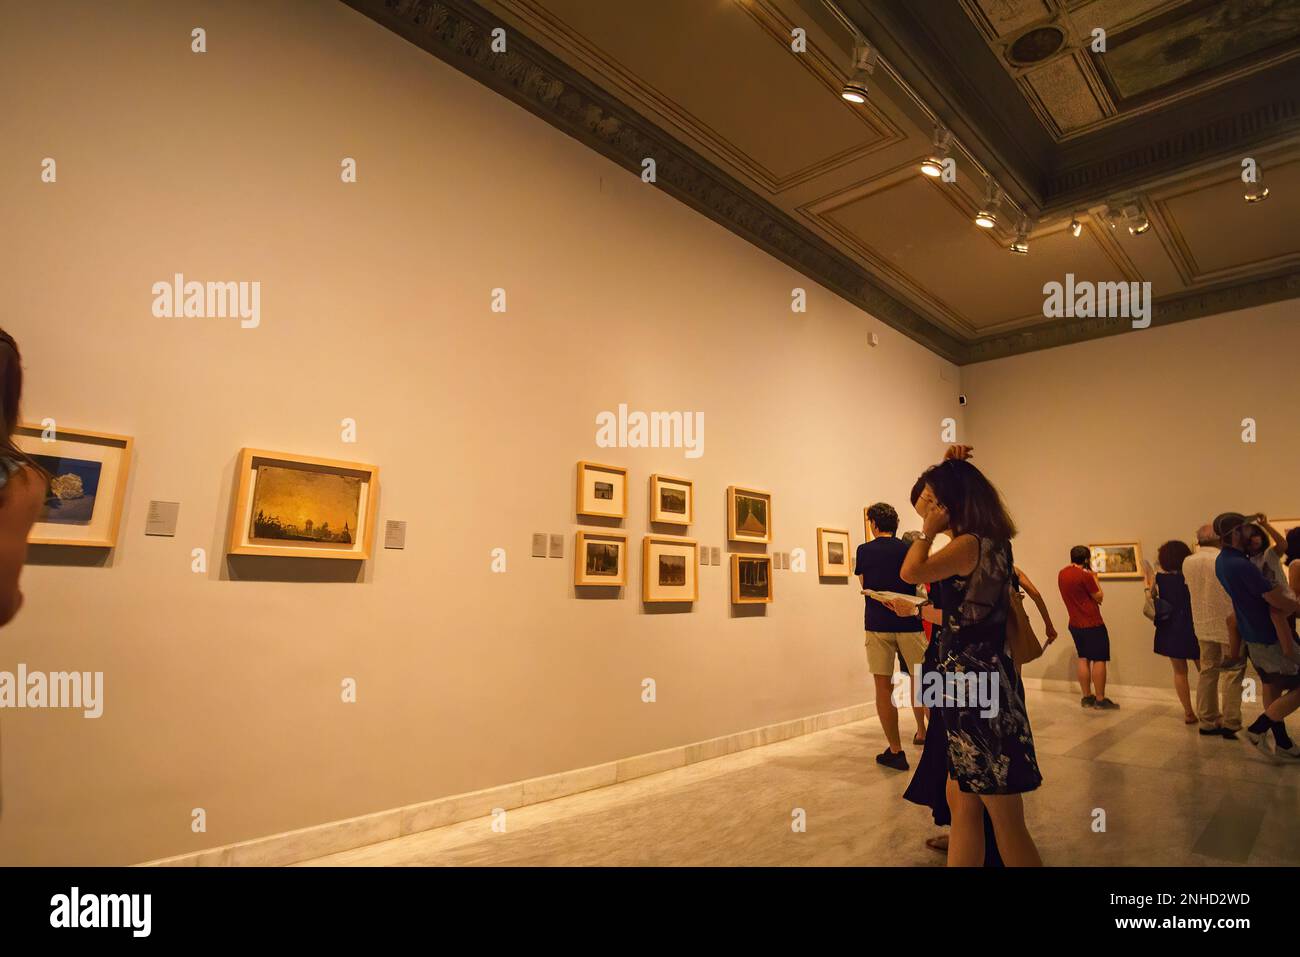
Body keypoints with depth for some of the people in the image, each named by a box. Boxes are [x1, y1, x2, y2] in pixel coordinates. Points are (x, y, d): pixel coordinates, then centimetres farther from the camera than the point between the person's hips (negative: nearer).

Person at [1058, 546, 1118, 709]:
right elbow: (1099, 596, -8)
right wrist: (1094, 578, 3)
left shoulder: (1062, 574, 6)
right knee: (1099, 660, -1)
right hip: (1092, 624, -7)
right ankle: (1100, 700, 2)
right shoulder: (1084, 575, -17)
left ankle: (1087, 697, 16)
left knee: (1083, 659, 12)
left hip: (1075, 624, 7)